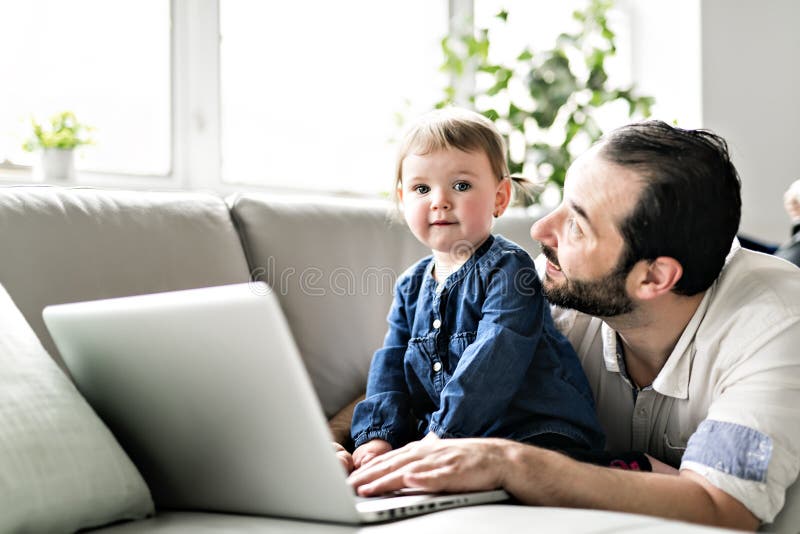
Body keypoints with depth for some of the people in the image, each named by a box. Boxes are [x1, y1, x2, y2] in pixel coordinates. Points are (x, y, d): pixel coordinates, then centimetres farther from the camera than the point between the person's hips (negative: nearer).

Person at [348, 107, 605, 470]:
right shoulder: (411, 285, 15)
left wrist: (444, 431, -26)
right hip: (447, 441, 7)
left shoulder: (507, 267, -7)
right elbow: (391, 365, 12)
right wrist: (377, 435, -6)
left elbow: (495, 358, -19)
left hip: (536, 433, -6)